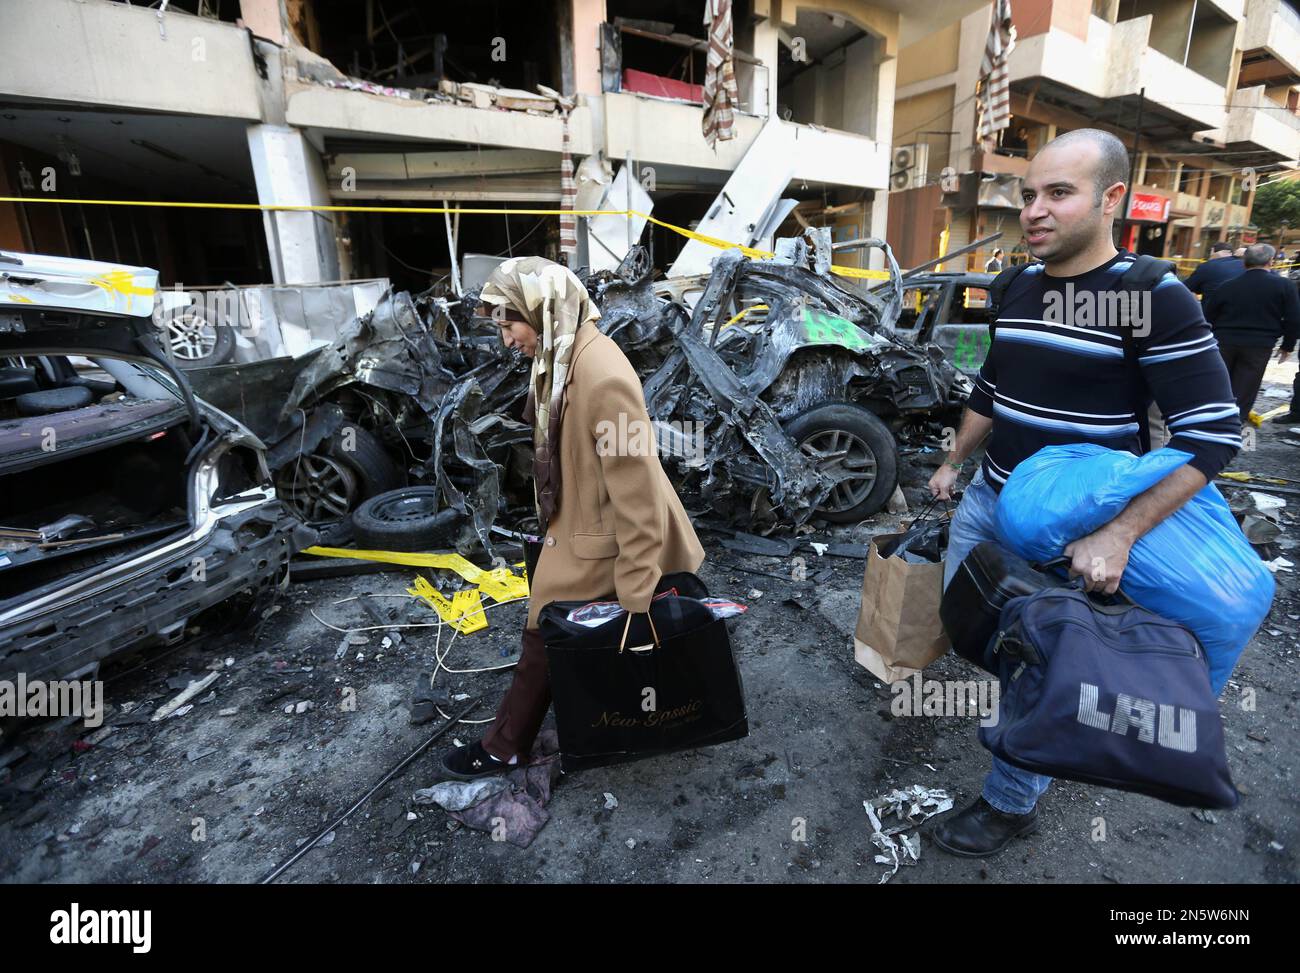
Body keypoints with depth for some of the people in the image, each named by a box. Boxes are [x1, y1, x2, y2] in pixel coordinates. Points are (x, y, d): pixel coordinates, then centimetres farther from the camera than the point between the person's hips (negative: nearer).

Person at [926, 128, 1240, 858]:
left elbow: (1213, 434, -17)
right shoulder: (1019, 288, 4)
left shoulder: (1153, 297, -16)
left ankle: (1012, 804, 28)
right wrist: (953, 464, 20)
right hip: (990, 497, 7)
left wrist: (1118, 537, -25)